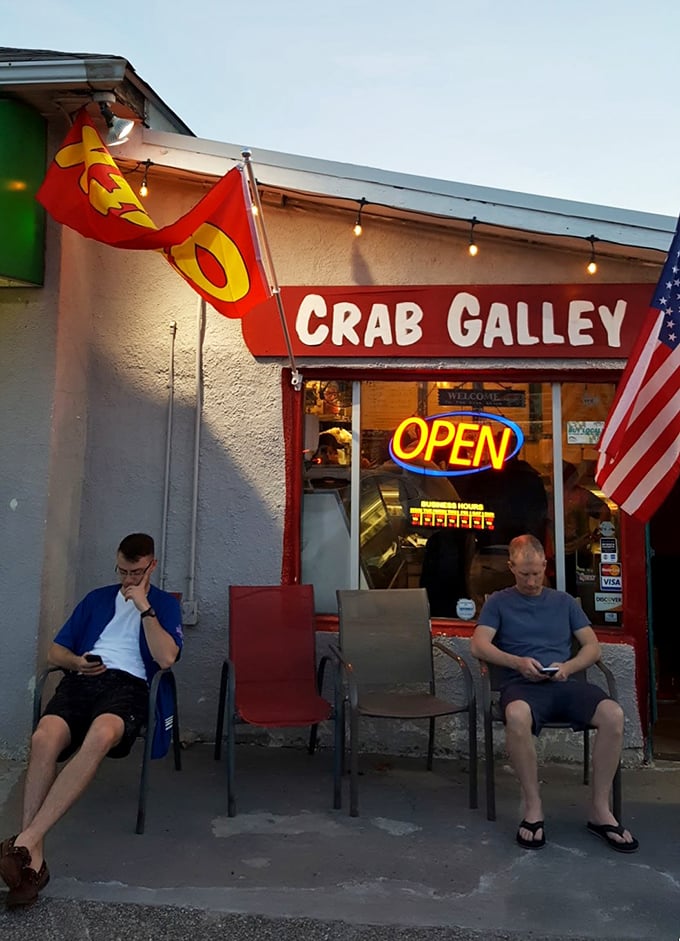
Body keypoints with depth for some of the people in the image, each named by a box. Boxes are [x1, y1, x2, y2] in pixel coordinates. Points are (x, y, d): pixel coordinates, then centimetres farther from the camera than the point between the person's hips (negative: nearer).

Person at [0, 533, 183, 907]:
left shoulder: (165, 604, 16)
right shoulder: (97, 598, 26)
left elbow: (166, 657, -3)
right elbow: (55, 651, 22)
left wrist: (144, 607, -4)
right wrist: (76, 662, -1)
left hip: (128, 683, -3)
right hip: (81, 679, 3)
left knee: (100, 735, -39)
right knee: (44, 738, -32)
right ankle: (33, 857, -28)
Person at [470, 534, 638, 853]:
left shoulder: (563, 601, 22)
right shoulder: (499, 602, 13)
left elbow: (593, 646, 15)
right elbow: (478, 645, 0)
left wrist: (568, 666, -6)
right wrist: (517, 662, -16)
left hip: (564, 684, 3)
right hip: (521, 685, -3)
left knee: (613, 714, -28)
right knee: (517, 715, -39)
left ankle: (600, 808, -12)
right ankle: (533, 806, -21)